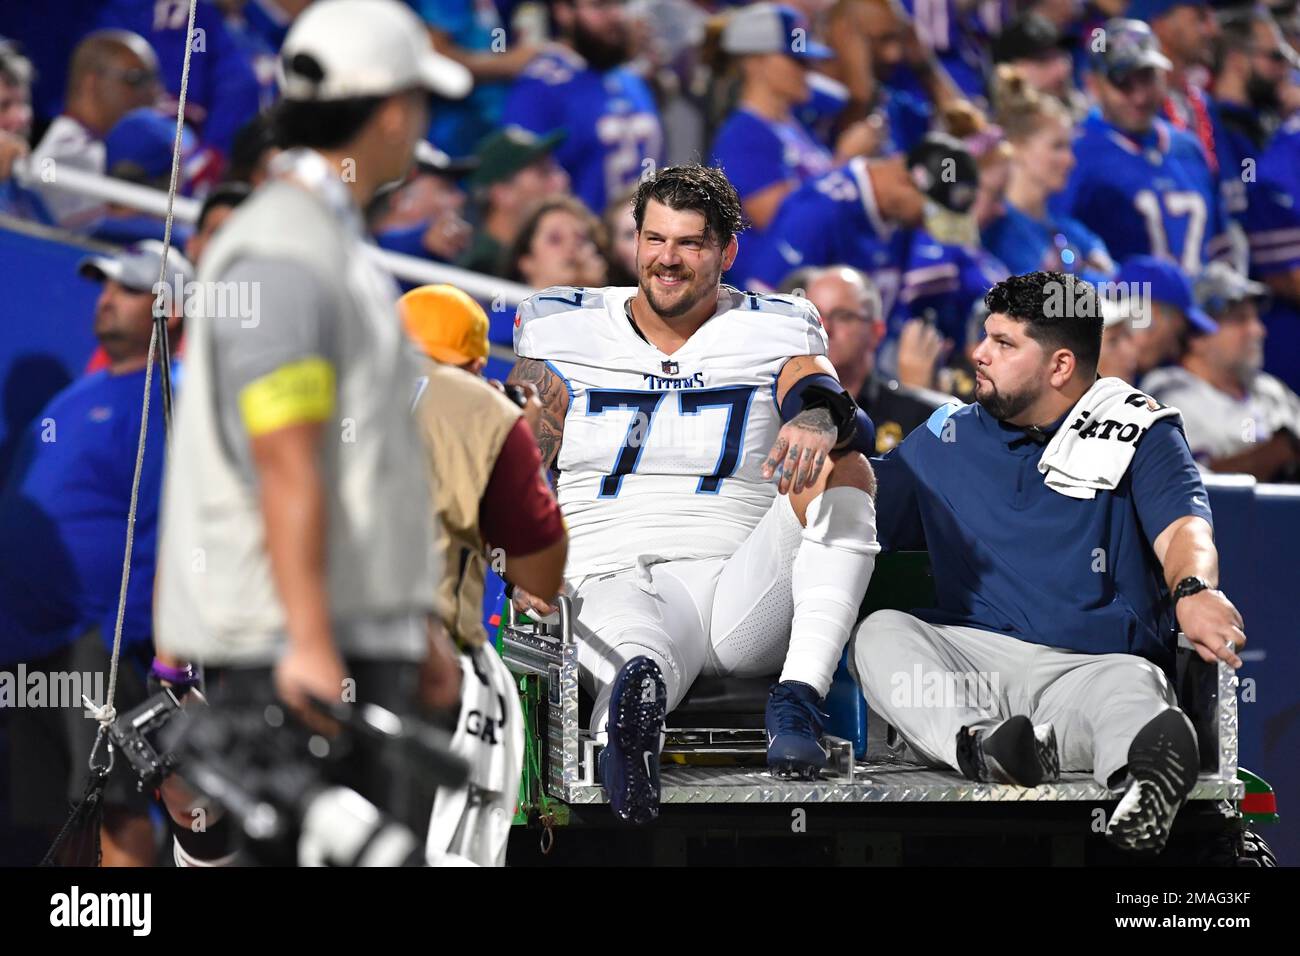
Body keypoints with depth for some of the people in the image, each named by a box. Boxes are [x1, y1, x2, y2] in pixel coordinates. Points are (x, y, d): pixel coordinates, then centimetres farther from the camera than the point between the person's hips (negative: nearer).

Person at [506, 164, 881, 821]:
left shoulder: (772, 333, 13)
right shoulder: (567, 333, 15)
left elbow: (823, 396, -9)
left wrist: (817, 422, -36)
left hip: (742, 589, 2)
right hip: (616, 585, -2)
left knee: (841, 469, -25)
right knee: (638, 657, -40)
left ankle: (798, 698, -39)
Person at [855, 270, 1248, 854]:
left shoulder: (1140, 434, 10)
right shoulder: (946, 440, 22)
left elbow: (1183, 528, -8)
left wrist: (1194, 589, -33)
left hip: (1093, 666, -3)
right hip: (974, 660, 3)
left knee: (1133, 683, -38)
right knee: (880, 635, -27)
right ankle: (979, 741, -55)